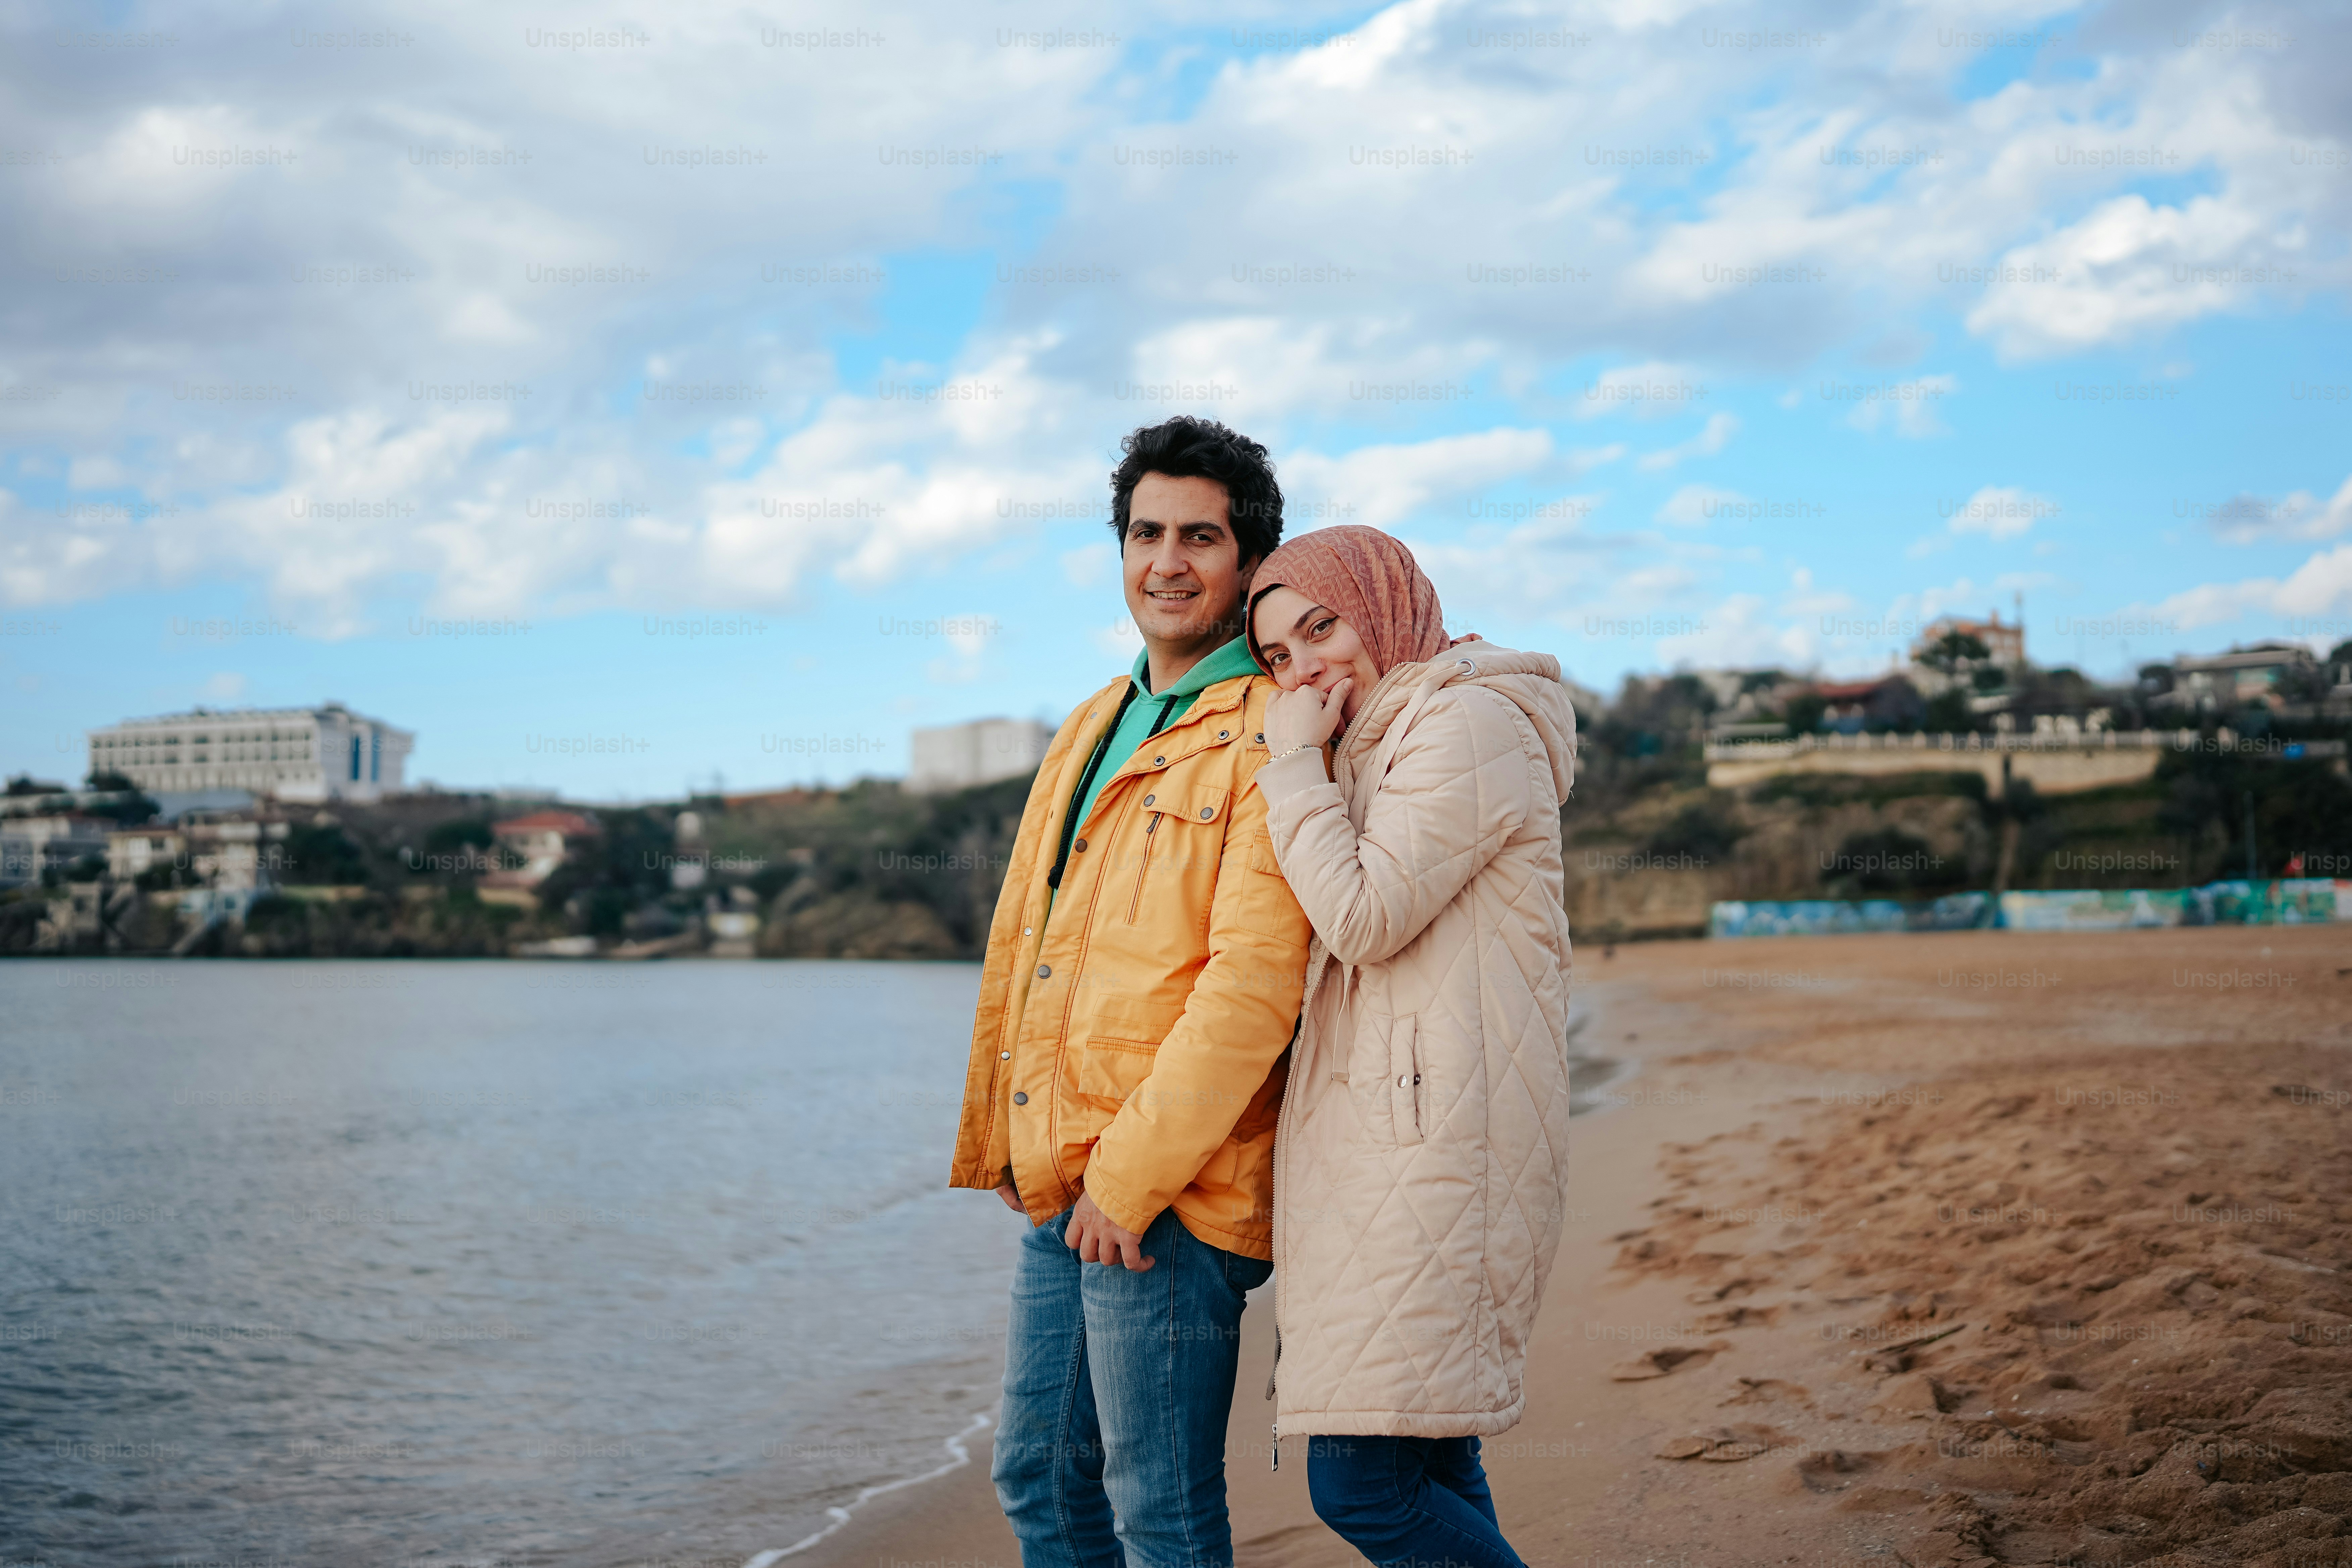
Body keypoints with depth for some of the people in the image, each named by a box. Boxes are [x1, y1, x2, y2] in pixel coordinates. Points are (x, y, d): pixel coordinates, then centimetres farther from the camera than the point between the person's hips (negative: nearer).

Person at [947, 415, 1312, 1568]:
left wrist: (1130, 1175, -19)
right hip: (1058, 1187, 8)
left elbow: (1255, 979, -19)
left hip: (1169, 1198, -8)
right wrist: (997, 1139, 17)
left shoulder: (1272, 735, -10)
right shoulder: (1092, 727, 18)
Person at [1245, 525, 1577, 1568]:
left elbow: (1362, 918, -15)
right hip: (1384, 1129, 10)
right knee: (1428, 1469, 11)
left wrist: (1294, 761, -7)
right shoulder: (1379, 744, 22)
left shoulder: (1471, 723, -9)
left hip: (1437, 1134, -10)